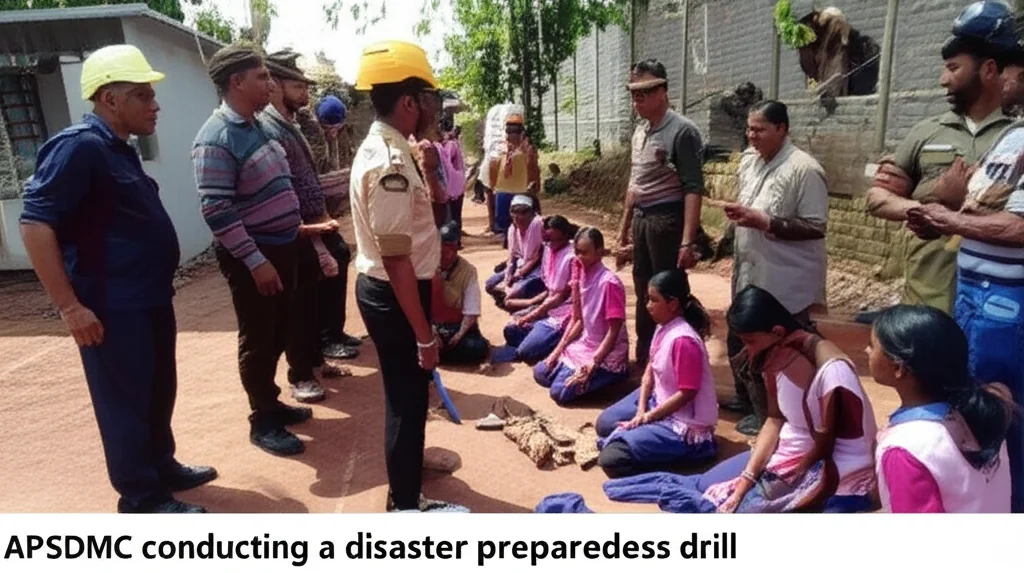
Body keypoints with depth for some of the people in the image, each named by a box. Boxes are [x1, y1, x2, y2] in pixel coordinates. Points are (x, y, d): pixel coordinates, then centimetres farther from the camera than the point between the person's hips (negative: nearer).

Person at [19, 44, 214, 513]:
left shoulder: (118, 150, 12)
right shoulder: (79, 147, -16)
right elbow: (35, 225, -21)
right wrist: (70, 306, -22)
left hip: (150, 300, 9)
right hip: (114, 309, -9)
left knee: (159, 393, 20)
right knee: (126, 403, 4)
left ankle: (163, 466, 37)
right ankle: (142, 499, 18)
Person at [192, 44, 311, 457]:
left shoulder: (258, 125, 10)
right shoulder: (216, 139, -18)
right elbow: (217, 211, -23)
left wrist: (297, 224, 17)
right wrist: (255, 260, -23)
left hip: (283, 247, 9)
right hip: (252, 256, -9)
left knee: (279, 333, 18)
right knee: (258, 339, 4)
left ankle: (272, 402, 35)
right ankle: (263, 422, 18)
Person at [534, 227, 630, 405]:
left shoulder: (609, 283, -22)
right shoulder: (582, 275, 3)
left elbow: (614, 332, -21)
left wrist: (591, 365, -23)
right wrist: (559, 348, 2)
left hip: (607, 355, -8)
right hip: (585, 345, 8)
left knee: (560, 392, -17)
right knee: (541, 373, 5)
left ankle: (610, 375, 2)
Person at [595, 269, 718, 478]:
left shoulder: (683, 340, -27)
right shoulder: (663, 328, 1)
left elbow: (686, 393, -24)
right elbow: (650, 371, 5)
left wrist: (647, 417, -16)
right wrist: (641, 411, -6)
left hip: (685, 423, -9)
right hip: (659, 401, 10)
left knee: (611, 458, -18)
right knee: (605, 423, 15)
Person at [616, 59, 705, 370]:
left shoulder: (682, 131, -14)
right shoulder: (640, 131, 11)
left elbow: (693, 189, -18)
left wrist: (687, 241, -24)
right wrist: (625, 225, 20)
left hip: (667, 220, -8)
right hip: (641, 220, 8)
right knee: (644, 295, 17)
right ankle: (644, 362, 31)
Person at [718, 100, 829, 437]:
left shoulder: (803, 169, -18)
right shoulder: (749, 161, 7)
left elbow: (816, 227, -21)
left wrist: (764, 222, -26)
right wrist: (738, 213, 2)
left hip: (785, 282, -8)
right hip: (750, 273, 9)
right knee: (741, 341, 21)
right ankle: (748, 399, 42)